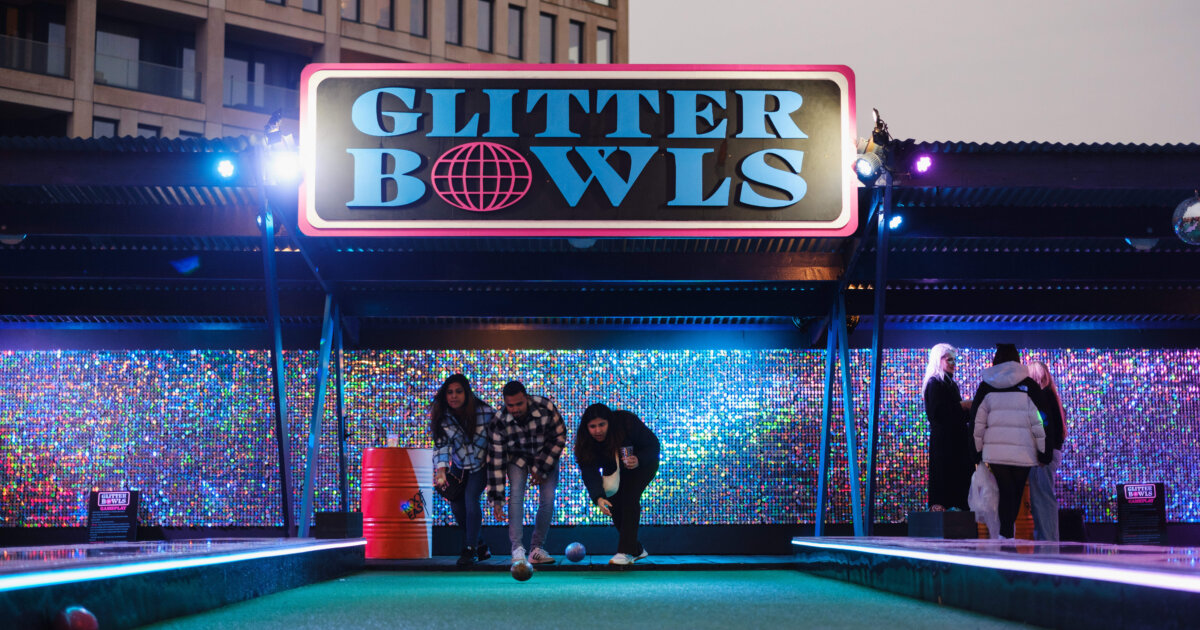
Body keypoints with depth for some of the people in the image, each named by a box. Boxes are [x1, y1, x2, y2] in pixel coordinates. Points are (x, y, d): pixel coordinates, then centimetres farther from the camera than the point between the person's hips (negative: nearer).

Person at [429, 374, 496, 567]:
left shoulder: (485, 412, -26)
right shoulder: (442, 416, -19)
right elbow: (441, 444, -22)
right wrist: (441, 471, -37)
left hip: (481, 464, -4)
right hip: (460, 466, 4)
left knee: (471, 498, -20)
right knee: (456, 504, 0)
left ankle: (470, 550, -14)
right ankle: (481, 547, 17)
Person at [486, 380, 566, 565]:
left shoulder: (546, 408, -31)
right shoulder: (499, 423, -29)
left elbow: (559, 437, -16)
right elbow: (496, 461, -24)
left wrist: (541, 469, -16)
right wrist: (496, 500, -25)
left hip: (546, 455, 1)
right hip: (517, 457, -1)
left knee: (548, 499, -11)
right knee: (516, 493, -22)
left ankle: (537, 548, 1)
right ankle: (517, 549, -21)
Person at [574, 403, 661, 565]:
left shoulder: (627, 422, -34)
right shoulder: (585, 443, -25)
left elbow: (654, 445, -25)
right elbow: (589, 472, -31)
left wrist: (638, 460, -44)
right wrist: (598, 497, -48)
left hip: (642, 465, -4)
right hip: (615, 469, 4)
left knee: (629, 497, -23)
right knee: (614, 504, -8)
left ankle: (626, 552, -26)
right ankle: (637, 550, 11)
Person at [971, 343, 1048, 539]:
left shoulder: (986, 386, 6)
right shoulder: (1028, 385, -1)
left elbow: (977, 421, 7)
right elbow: (1038, 421, -2)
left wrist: (978, 452, 13)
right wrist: (1043, 451, 4)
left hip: (995, 452, 2)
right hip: (1022, 453, -2)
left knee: (1006, 493, 7)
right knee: (1016, 494, 7)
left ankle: (1005, 534, -1)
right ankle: (1007, 534, 6)